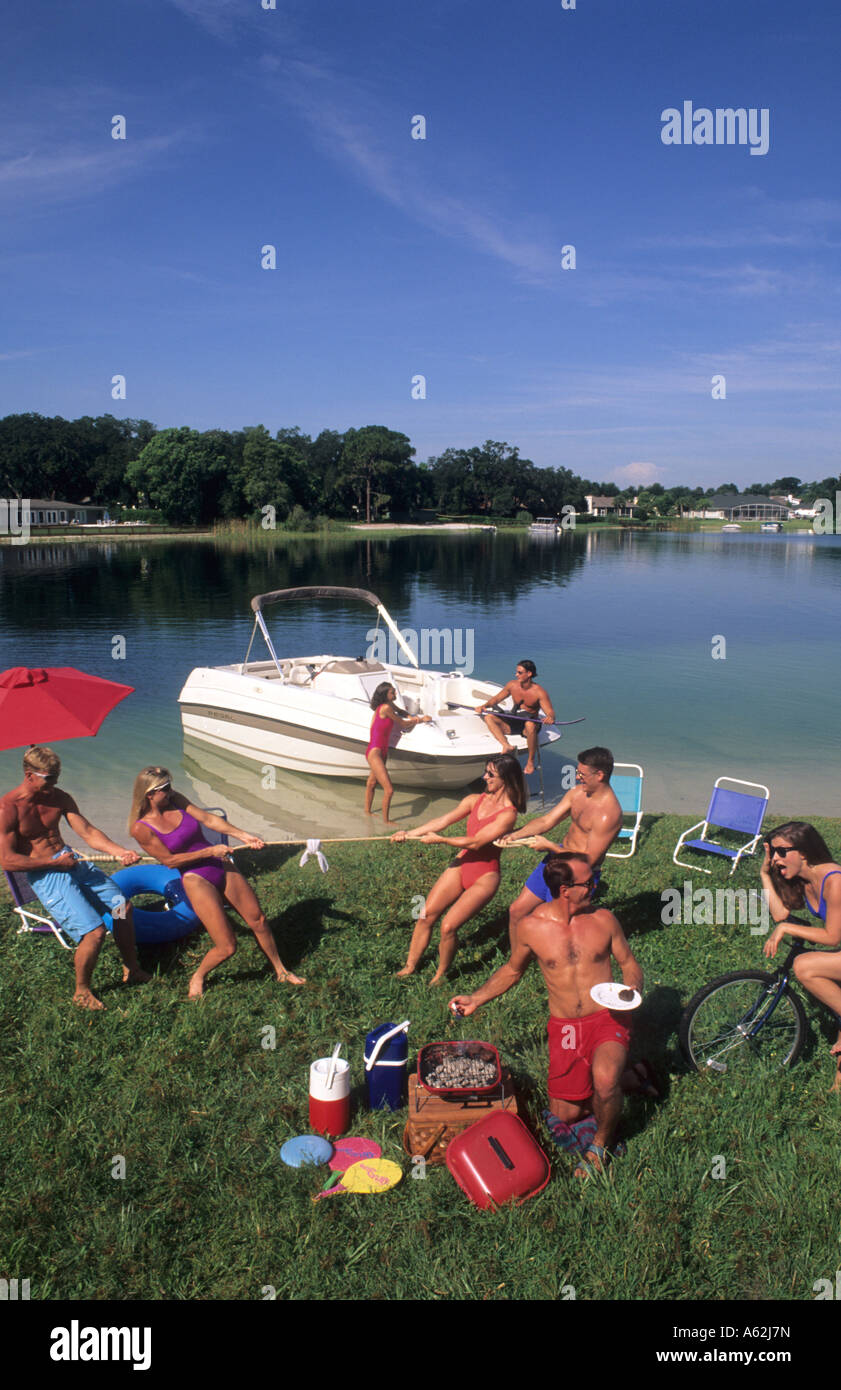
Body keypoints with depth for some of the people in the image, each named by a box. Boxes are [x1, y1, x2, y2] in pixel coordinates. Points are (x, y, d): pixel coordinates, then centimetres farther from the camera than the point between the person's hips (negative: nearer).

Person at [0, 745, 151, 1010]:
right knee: (94, 931, -18)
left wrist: (119, 852, -12)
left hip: (71, 860, 7)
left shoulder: (59, 798, 5)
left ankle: (131, 971, 26)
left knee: (122, 906, 7)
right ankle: (82, 992, 5)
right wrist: (55, 862, -17)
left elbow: (89, 832, 4)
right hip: (44, 874, -7)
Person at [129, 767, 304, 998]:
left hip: (222, 867, 6)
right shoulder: (141, 828, -14)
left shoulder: (174, 799, 0)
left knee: (258, 921, 10)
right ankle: (198, 978, 21)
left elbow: (207, 818, -2)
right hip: (196, 880, -5)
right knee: (226, 947, -10)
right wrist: (209, 852, -16)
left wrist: (241, 835, -12)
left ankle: (280, 971, 30)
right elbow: (170, 860, -13)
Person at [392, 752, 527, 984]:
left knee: (448, 926, -16)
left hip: (485, 876, -6)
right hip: (461, 866, 6)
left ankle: (441, 974, 9)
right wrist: (410, 833, -7)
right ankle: (410, 967, 16)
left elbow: (475, 842, -21)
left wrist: (440, 840, -17)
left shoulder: (508, 814, -17)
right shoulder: (476, 800, 4)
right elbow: (444, 820, 0)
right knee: (425, 915, 0)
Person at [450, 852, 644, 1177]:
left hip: (607, 1019, -2)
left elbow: (630, 964, 8)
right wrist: (476, 999, 1)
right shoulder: (531, 926, -6)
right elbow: (512, 970, 12)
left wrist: (632, 989, -15)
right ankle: (621, 1077, 31)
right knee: (564, 1116, 5)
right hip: (564, 1027, 2)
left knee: (605, 1081, -31)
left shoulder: (603, 920, -4)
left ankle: (601, 1144, 1)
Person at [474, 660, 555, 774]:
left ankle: (530, 761, -25)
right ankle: (507, 746, -36)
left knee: (530, 725, -42)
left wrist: (550, 718, -42)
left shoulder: (539, 692, -13)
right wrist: (484, 706, -5)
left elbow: (550, 712, -17)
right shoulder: (512, 685, 0)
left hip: (531, 722, -5)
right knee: (489, 718, -17)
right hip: (513, 722, 5)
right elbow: (497, 698, 13)